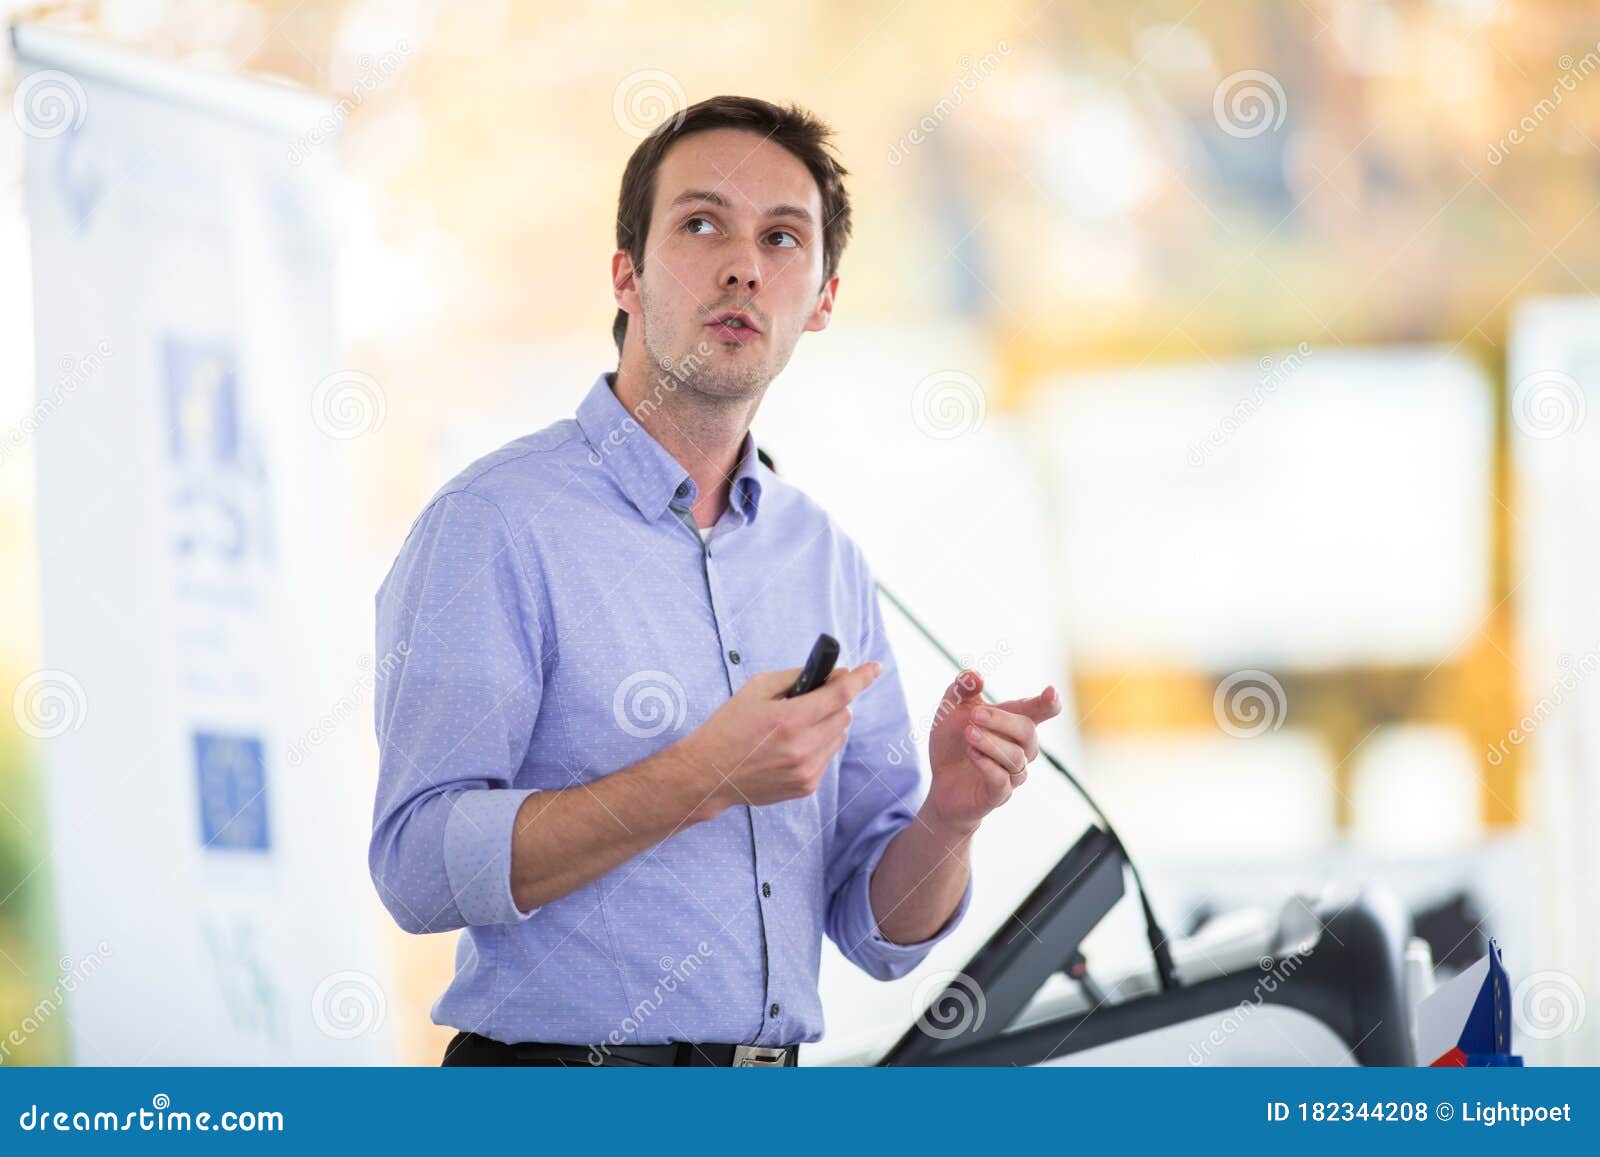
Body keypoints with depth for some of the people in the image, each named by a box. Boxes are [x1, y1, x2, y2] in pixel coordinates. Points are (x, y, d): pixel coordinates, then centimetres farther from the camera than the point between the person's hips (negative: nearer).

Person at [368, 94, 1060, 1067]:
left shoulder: (828, 562, 11)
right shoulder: (494, 523, -6)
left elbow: (881, 932, 12)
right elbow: (420, 866, -16)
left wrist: (951, 814, -8)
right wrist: (701, 780, -23)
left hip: (775, 1106, 5)